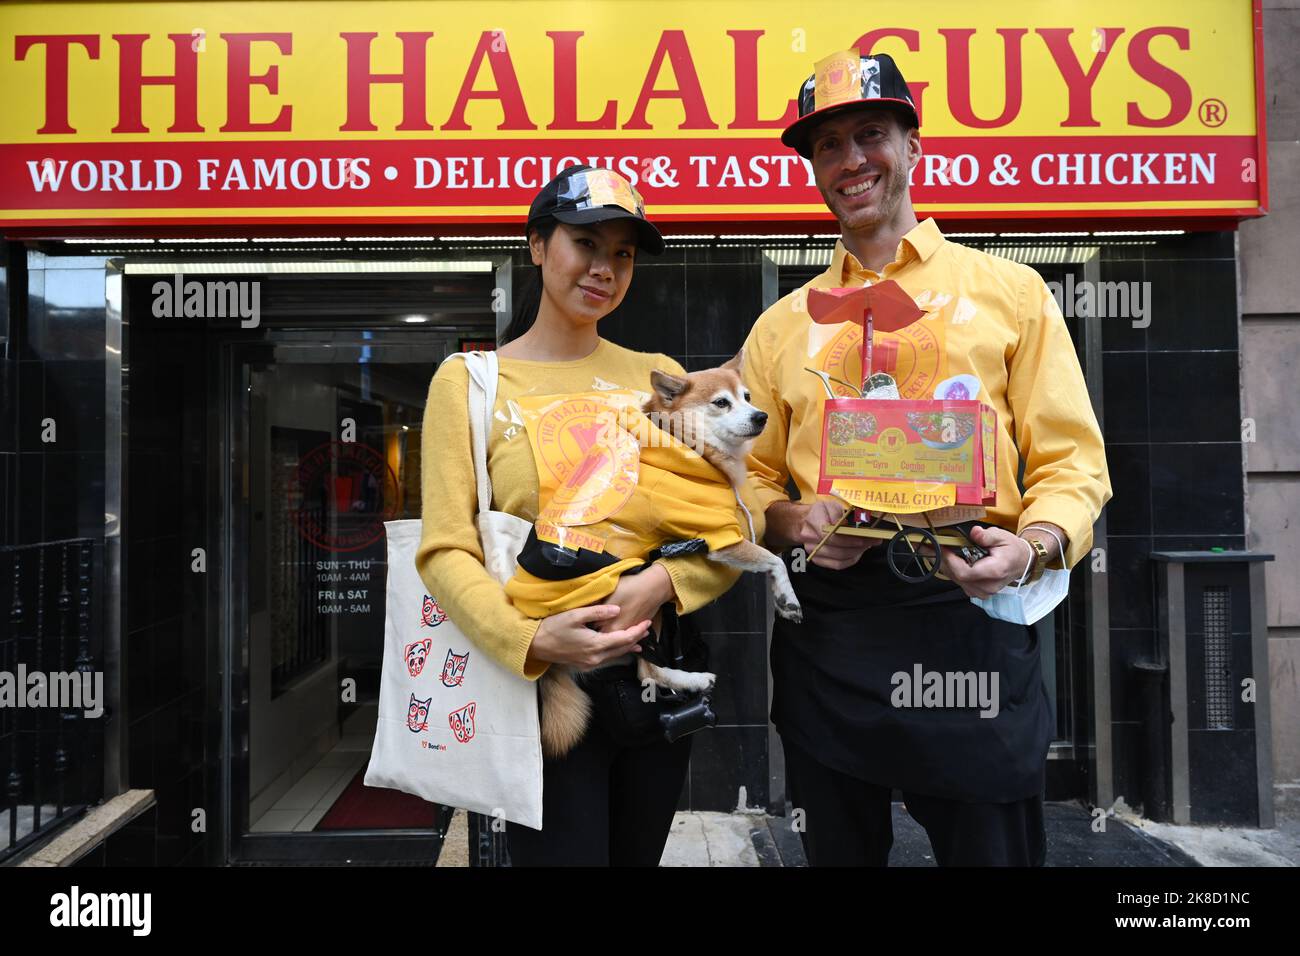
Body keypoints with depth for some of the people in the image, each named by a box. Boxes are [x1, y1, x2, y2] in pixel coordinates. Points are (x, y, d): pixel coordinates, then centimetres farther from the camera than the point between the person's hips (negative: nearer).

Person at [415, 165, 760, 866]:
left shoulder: (658, 376, 5)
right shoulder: (469, 380, -3)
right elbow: (446, 551, -10)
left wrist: (659, 583, -19)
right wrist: (529, 638, -26)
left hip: (662, 669, 4)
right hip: (544, 678, -3)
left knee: (637, 854, 22)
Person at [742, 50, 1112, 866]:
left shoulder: (1009, 291, 6)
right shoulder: (782, 325, 12)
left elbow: (1071, 462, 3)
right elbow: (754, 480, 12)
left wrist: (1033, 545, -17)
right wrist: (797, 522, -9)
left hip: (972, 619, -2)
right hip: (825, 633, 3)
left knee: (993, 844, 8)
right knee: (839, 848, 16)